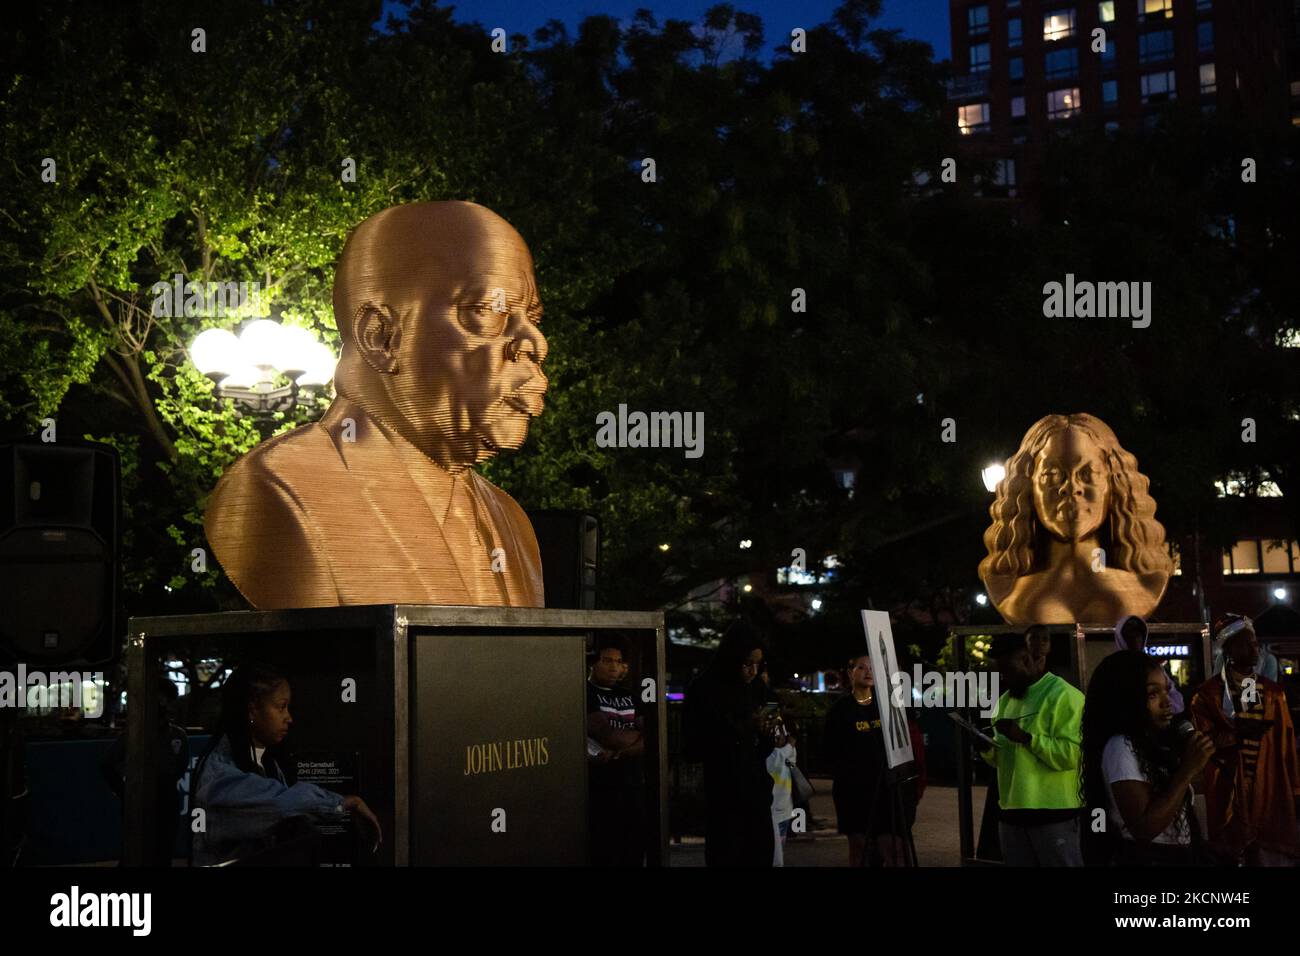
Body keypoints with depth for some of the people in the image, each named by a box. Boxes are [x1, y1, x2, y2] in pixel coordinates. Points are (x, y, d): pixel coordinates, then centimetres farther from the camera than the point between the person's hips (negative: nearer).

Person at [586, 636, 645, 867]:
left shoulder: (630, 696, 14)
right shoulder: (585, 694, -4)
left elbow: (648, 742, 3)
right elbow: (608, 736, -15)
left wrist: (618, 752, -12)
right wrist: (637, 736, 1)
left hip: (634, 786, 6)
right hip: (601, 788, -6)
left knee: (634, 854, 6)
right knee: (603, 855, -5)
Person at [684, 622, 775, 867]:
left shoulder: (754, 689, 11)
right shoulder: (704, 690, -6)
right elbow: (696, 747, -11)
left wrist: (765, 732, -3)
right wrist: (742, 728, -18)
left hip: (757, 791, 5)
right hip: (724, 795, -5)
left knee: (760, 857, 1)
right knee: (727, 858, -6)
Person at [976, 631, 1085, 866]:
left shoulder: (1063, 695, -9)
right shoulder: (1005, 700, 17)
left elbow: (1073, 754, -20)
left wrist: (1026, 738, -22)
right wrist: (987, 749, 2)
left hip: (1052, 814, -8)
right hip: (1011, 812, 8)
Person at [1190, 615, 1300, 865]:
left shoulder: (1273, 692, 11)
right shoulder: (1208, 694, -1)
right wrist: (1237, 734, -21)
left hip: (1270, 790, 3)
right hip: (1229, 791, -3)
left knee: (1274, 855, 2)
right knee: (1232, 855, 2)